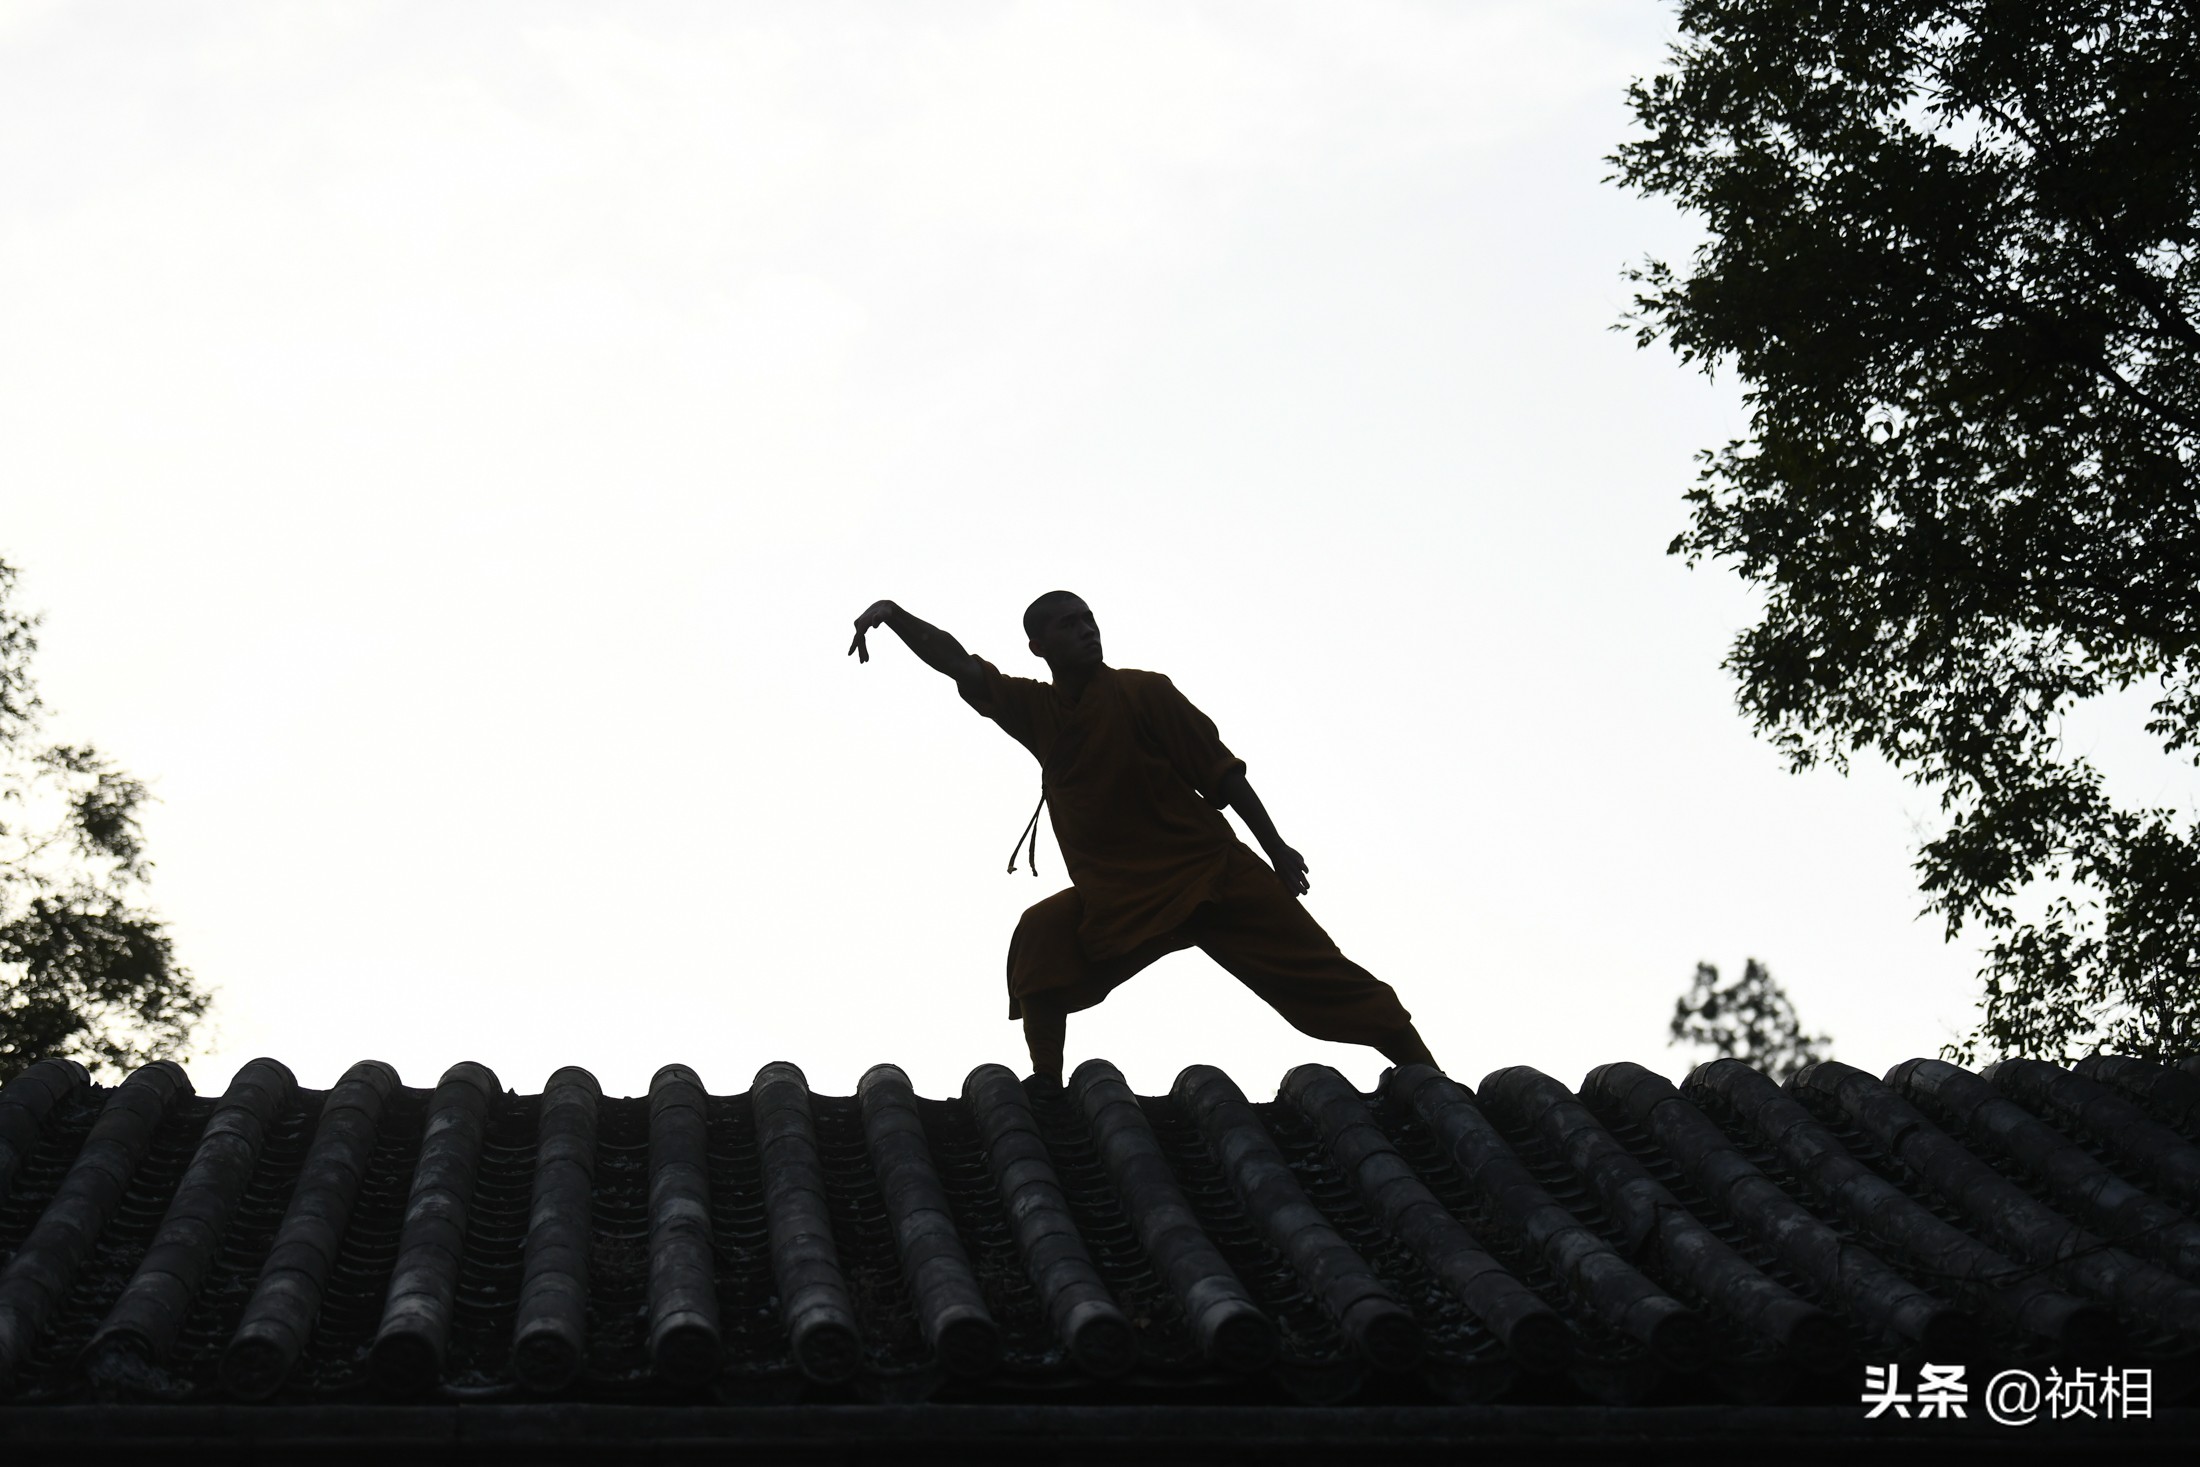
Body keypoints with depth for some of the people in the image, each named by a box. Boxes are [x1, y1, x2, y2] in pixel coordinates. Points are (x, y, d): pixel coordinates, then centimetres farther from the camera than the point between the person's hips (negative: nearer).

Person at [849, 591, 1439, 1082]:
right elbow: (960, 666, -3)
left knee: (1327, 978, -7)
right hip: (1115, 896, 3)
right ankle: (1046, 1087, -18)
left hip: (1212, 873, -3)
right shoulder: (1033, 709, 4)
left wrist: (1276, 851, -7)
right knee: (1042, 939, -22)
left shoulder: (1143, 691, -8)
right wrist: (893, 616, -18)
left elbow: (1221, 773, -7)